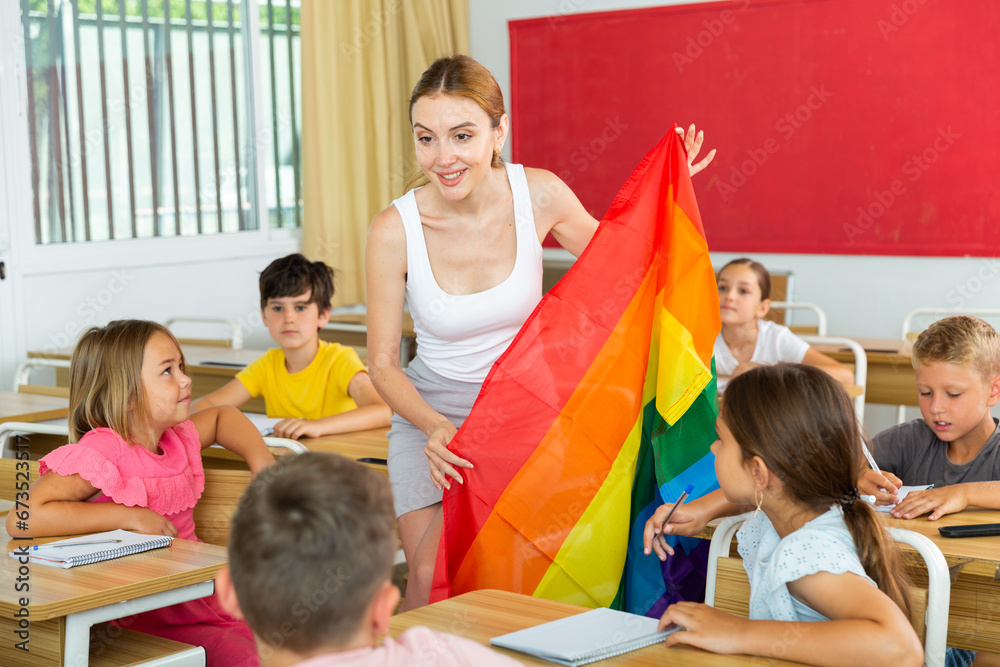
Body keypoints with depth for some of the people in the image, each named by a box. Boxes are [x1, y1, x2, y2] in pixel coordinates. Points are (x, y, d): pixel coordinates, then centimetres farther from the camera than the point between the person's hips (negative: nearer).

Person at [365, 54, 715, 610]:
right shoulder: (395, 230, -19)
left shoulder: (539, 195, -14)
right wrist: (435, 428, -27)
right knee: (431, 580, -12)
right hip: (429, 416, -1)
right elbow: (383, 363, -10)